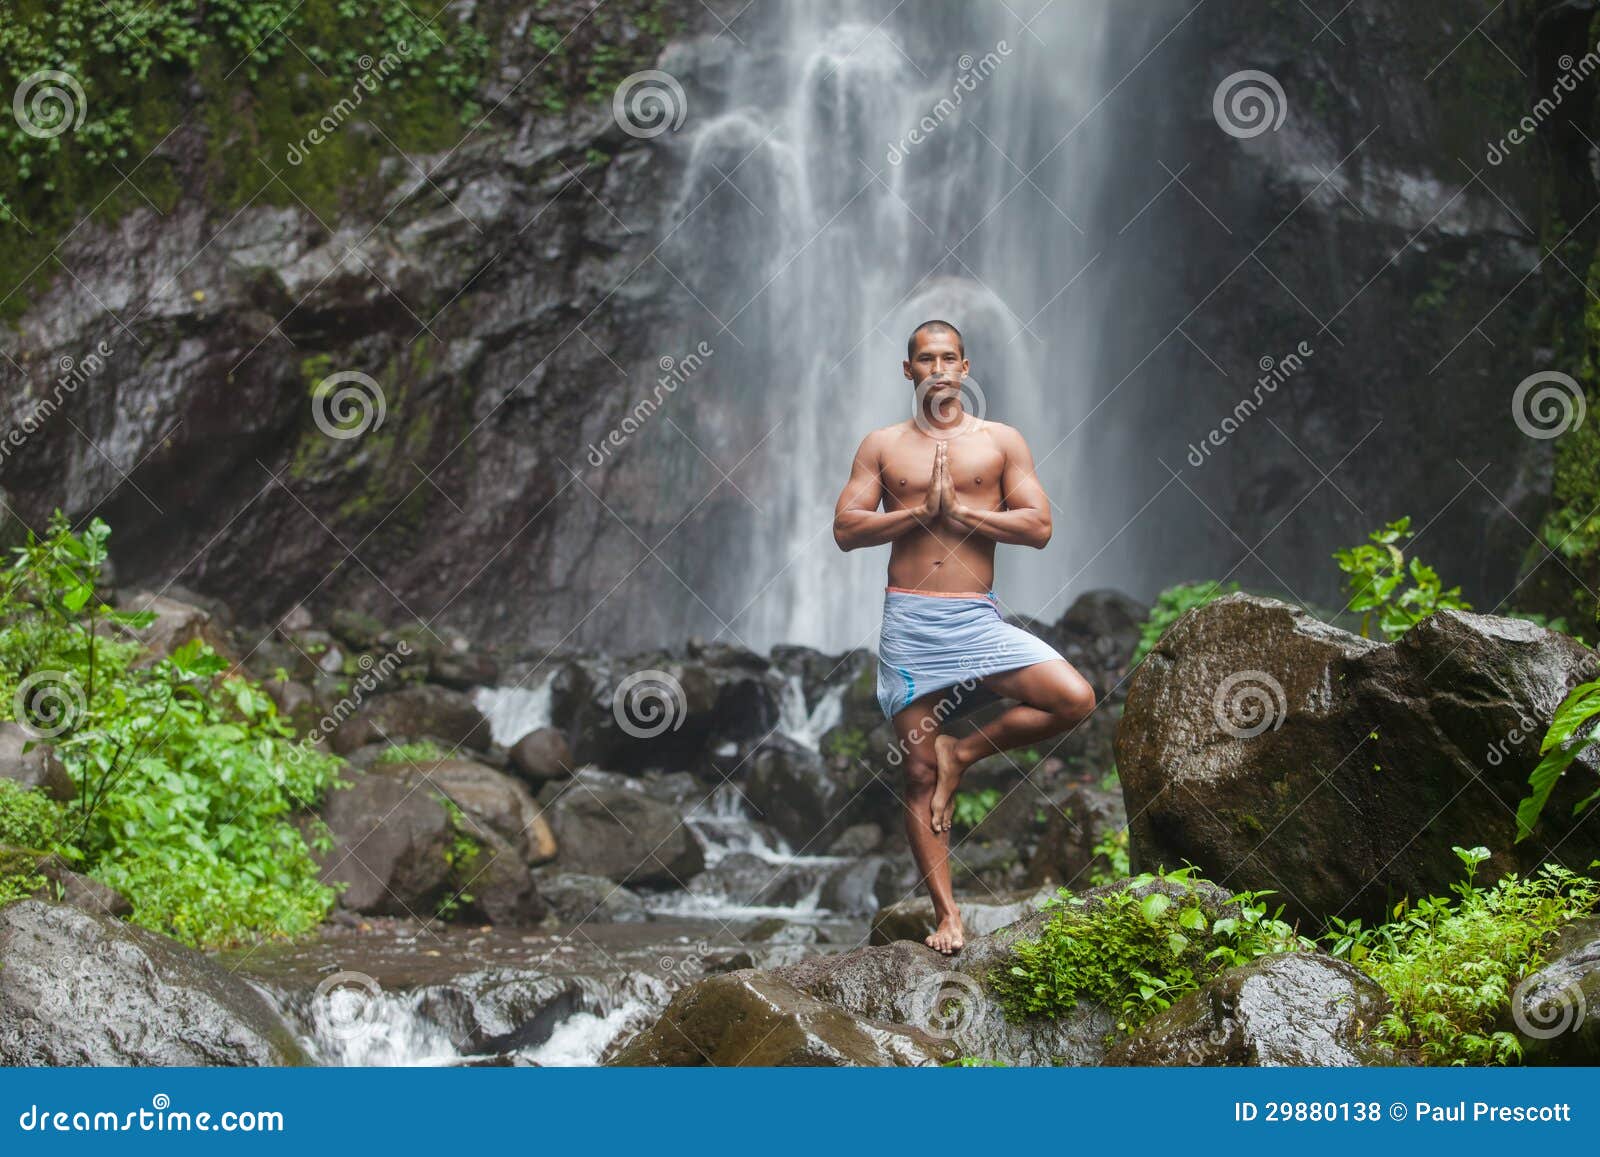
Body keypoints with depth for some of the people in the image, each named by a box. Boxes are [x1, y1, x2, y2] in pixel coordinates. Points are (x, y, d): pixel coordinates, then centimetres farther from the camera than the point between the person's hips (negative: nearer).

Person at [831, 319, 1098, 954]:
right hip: (908, 622, 0)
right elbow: (846, 529, 1)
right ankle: (946, 914, 8)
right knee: (919, 776, 0)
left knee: (1075, 699, -19)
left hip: (977, 618, 1)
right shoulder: (882, 446, 10)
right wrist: (921, 510, -10)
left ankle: (963, 751, 2)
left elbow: (1038, 526, -1)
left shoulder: (1001, 441, 8)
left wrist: (958, 510, -9)